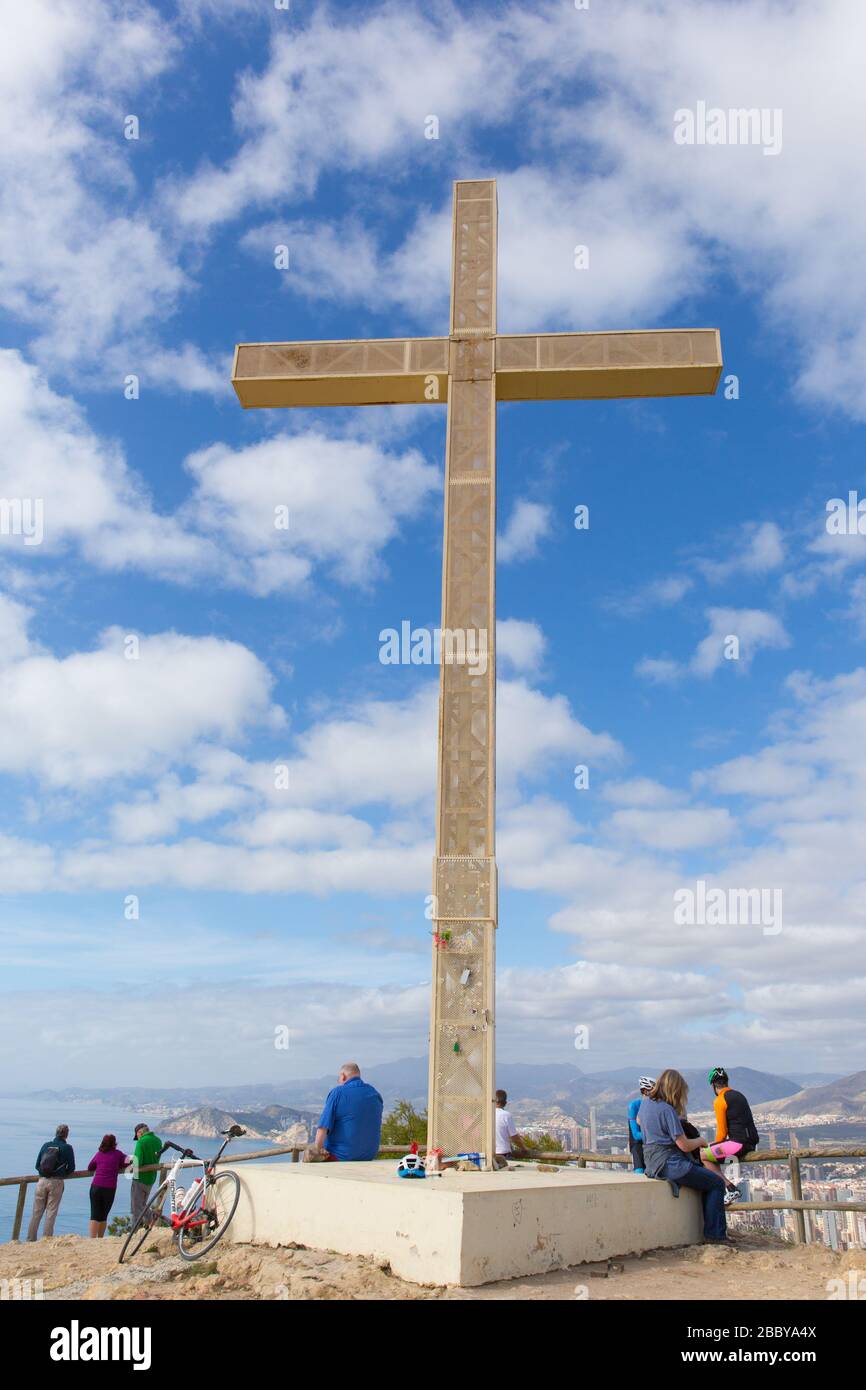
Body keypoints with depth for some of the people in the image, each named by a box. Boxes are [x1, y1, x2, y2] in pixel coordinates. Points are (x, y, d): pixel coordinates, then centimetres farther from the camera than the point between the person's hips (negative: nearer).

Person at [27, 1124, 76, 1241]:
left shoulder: (46, 1145, 7)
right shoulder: (67, 1148, -3)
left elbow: (37, 1165, 8)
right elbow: (71, 1168, 1)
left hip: (42, 1181, 3)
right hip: (56, 1182, -3)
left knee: (36, 1212, 9)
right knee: (51, 1213, 4)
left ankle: (30, 1239, 10)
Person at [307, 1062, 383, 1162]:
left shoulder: (337, 1092, -13)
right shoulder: (375, 1093, 5)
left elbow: (323, 1127, -19)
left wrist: (317, 1150, -9)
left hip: (342, 1156, -6)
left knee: (309, 1154, 17)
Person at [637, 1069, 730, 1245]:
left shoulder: (646, 1102, 6)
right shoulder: (667, 1110, -19)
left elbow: (639, 1121, 28)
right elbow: (684, 1145, -16)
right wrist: (700, 1140, 3)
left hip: (653, 1164, 9)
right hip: (670, 1165, -9)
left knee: (703, 1171, 22)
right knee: (717, 1184, 0)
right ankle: (714, 1235, 1)